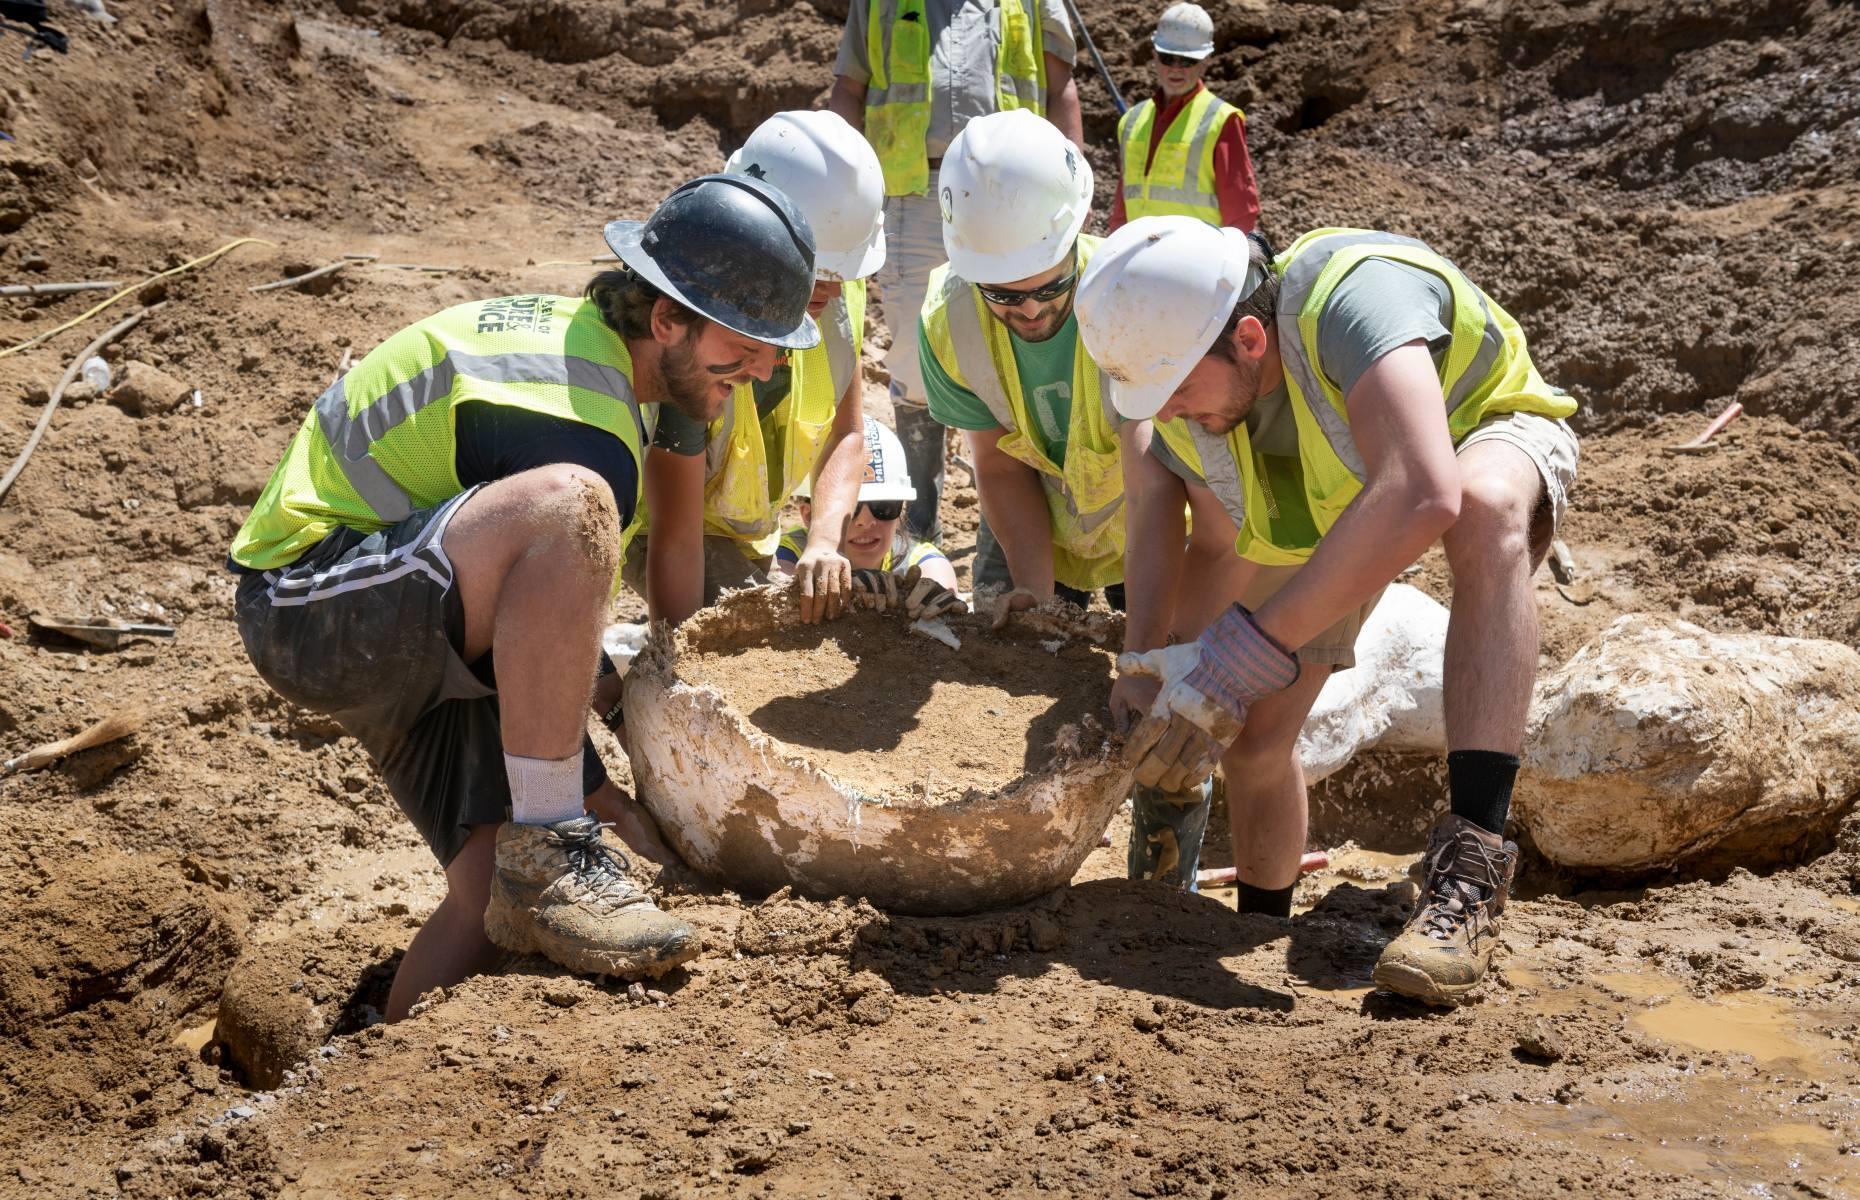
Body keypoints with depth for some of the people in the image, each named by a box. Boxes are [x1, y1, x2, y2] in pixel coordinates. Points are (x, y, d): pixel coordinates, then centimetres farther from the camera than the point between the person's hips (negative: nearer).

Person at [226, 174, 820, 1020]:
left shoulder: (576, 332, 7)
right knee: (569, 506, -36)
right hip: (310, 608, -11)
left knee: (502, 888, -5)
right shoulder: (586, 432, -23)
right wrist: (598, 797, -8)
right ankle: (547, 853, -30)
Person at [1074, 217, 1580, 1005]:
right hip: (1325, 497, 5)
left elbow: (1421, 498, -59)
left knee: (1485, 511, -43)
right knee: (1251, 737, 2)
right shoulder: (1164, 369, -25)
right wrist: (1146, 667, -37)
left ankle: (1470, 861, -44)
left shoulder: (1348, 298, -46)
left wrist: (1248, 654, -58)